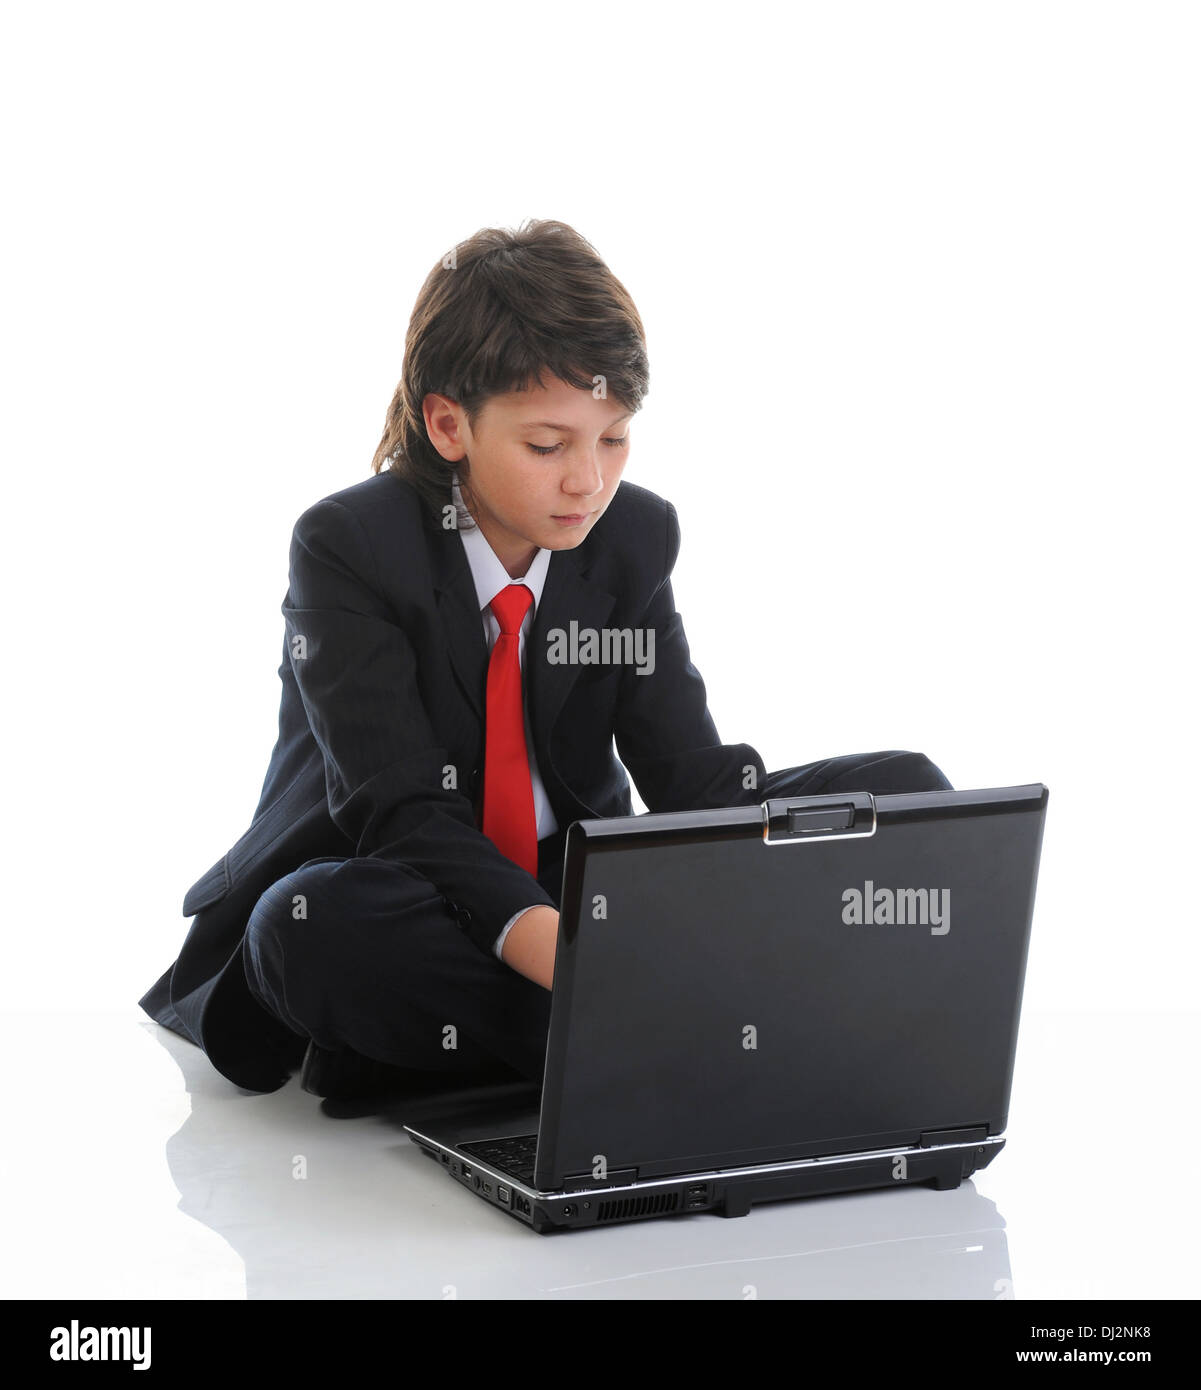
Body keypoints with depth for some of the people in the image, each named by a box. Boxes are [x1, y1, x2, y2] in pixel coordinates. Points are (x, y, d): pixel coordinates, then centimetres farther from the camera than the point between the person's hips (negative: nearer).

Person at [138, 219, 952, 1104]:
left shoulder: (635, 538, -1)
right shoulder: (347, 545, -15)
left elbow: (692, 772, -7)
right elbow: (403, 811, -25)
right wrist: (560, 952, -44)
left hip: (577, 897, 4)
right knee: (310, 926, -42)